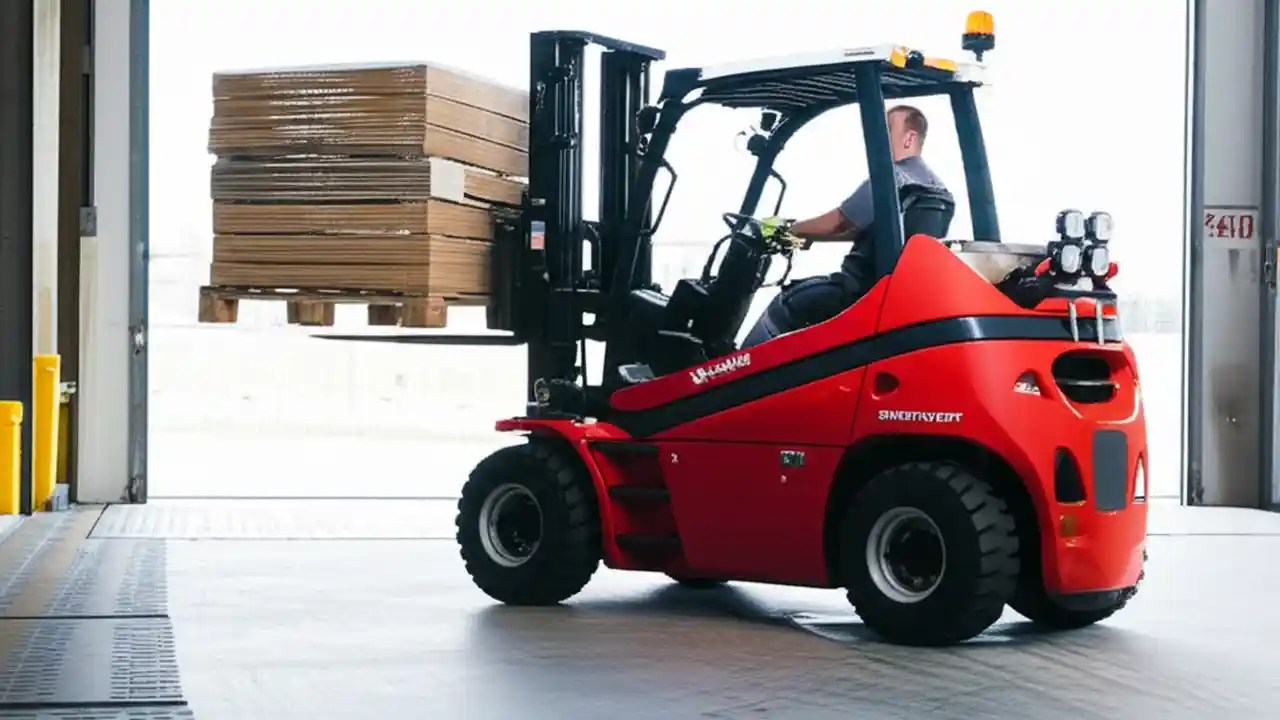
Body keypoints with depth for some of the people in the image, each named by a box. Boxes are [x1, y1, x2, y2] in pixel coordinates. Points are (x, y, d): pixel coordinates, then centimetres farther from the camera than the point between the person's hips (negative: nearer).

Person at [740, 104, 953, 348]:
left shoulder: (891, 176, -16)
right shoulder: (936, 186, 14)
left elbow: (837, 221, -12)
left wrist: (789, 230, 3)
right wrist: (812, 236, 23)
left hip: (863, 287, -10)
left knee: (783, 306, 3)